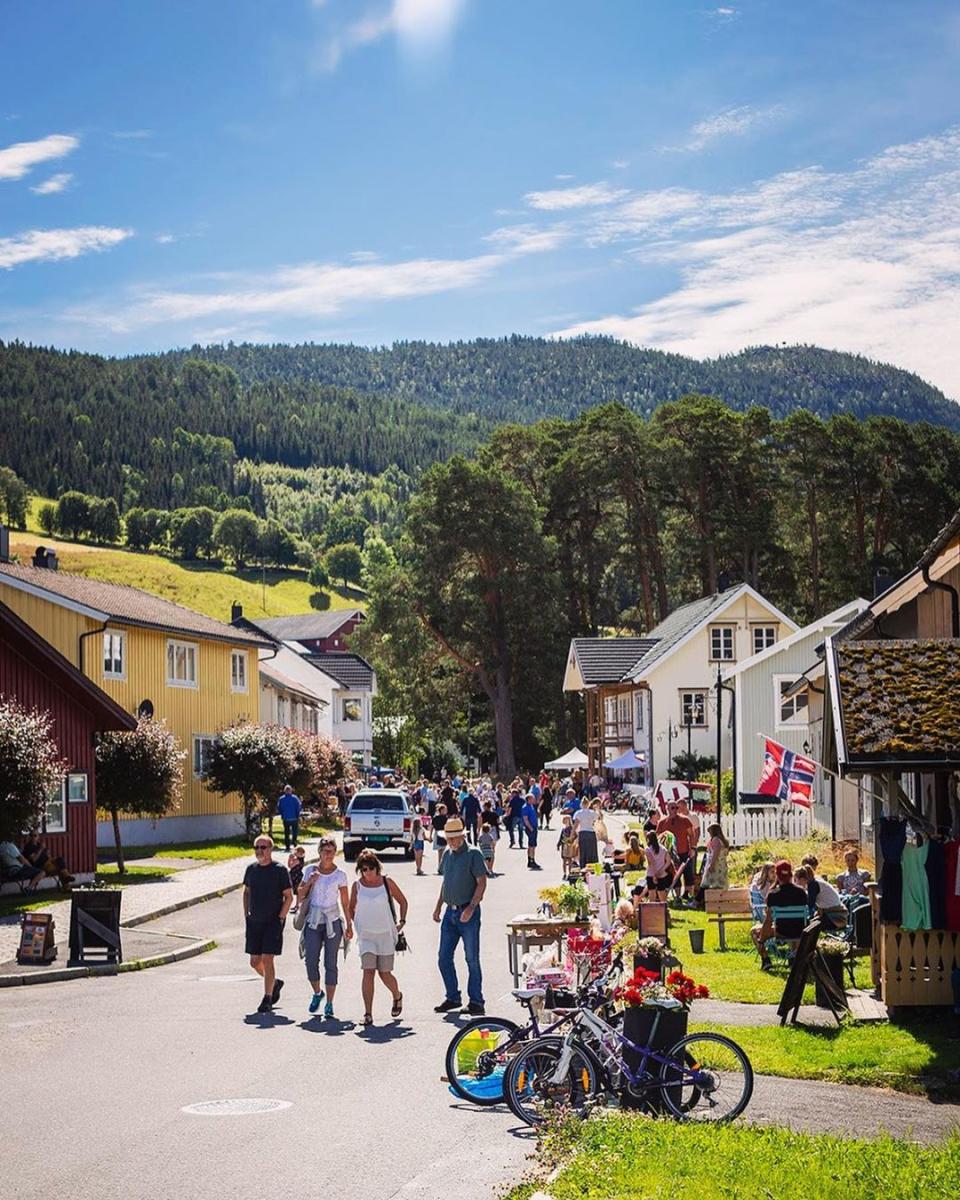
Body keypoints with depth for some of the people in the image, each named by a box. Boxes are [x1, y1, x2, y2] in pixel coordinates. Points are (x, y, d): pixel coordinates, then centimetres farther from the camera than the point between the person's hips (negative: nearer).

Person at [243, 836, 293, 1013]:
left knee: (267, 960, -9)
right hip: (254, 922, 6)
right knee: (255, 962, 8)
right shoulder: (251, 869, 8)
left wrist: (280, 918, -12)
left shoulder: (280, 870, -7)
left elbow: (289, 897, -5)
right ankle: (274, 983, 33)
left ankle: (267, 1000, -2)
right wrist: (246, 915, 10)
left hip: (273, 922, -5)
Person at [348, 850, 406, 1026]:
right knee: (368, 972, -11)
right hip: (366, 936, 1)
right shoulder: (357, 886, 1)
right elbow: (351, 909, 15)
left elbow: (403, 901, 11)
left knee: (385, 974, 4)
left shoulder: (387, 883, -2)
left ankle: (397, 996, 37)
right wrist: (357, 924, 4)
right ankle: (368, 1014, -10)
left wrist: (402, 922, 3)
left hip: (386, 934, -1)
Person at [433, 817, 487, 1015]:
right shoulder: (447, 855, 12)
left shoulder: (473, 854, -8)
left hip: (468, 912, -7)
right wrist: (438, 907, 17)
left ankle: (476, 1002, 5)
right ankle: (453, 998, 19)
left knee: (472, 959, -1)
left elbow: (482, 883, -12)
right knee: (444, 957, 7)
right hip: (450, 911, 7)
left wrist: (471, 908, -20)